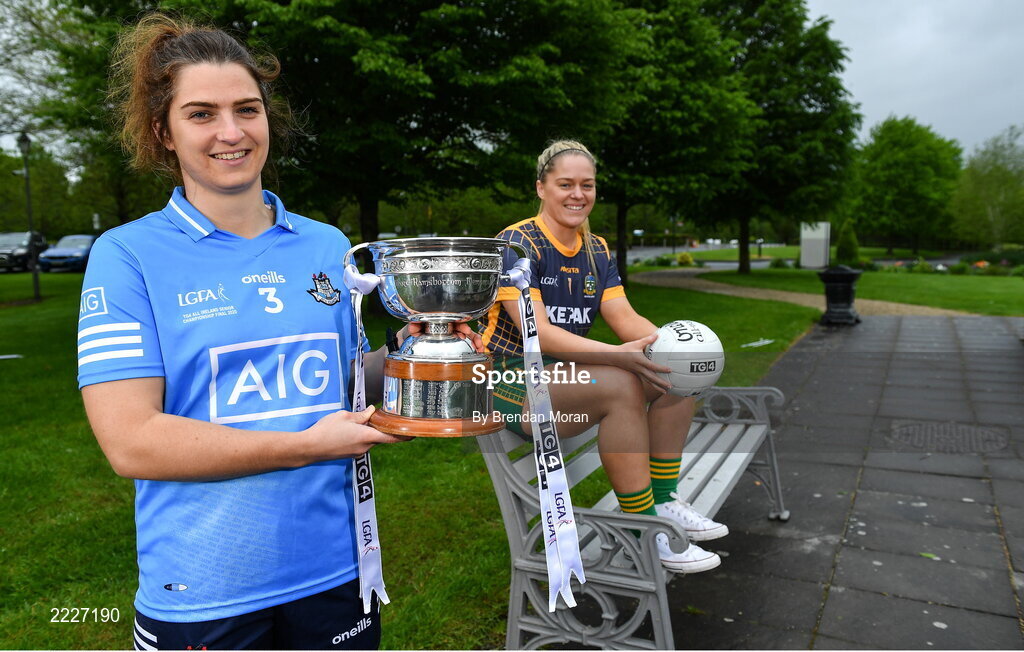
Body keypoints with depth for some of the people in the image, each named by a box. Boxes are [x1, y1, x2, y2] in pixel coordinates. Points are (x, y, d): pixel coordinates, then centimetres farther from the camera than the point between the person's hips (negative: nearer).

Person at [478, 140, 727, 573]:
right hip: (510, 380, -7)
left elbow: (625, 318, 0)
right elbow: (537, 333, -25)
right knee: (621, 385, -31)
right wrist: (616, 355, -37)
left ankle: (664, 503, 1)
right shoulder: (518, 243, -14)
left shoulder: (597, 251, 8)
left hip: (566, 371, 8)